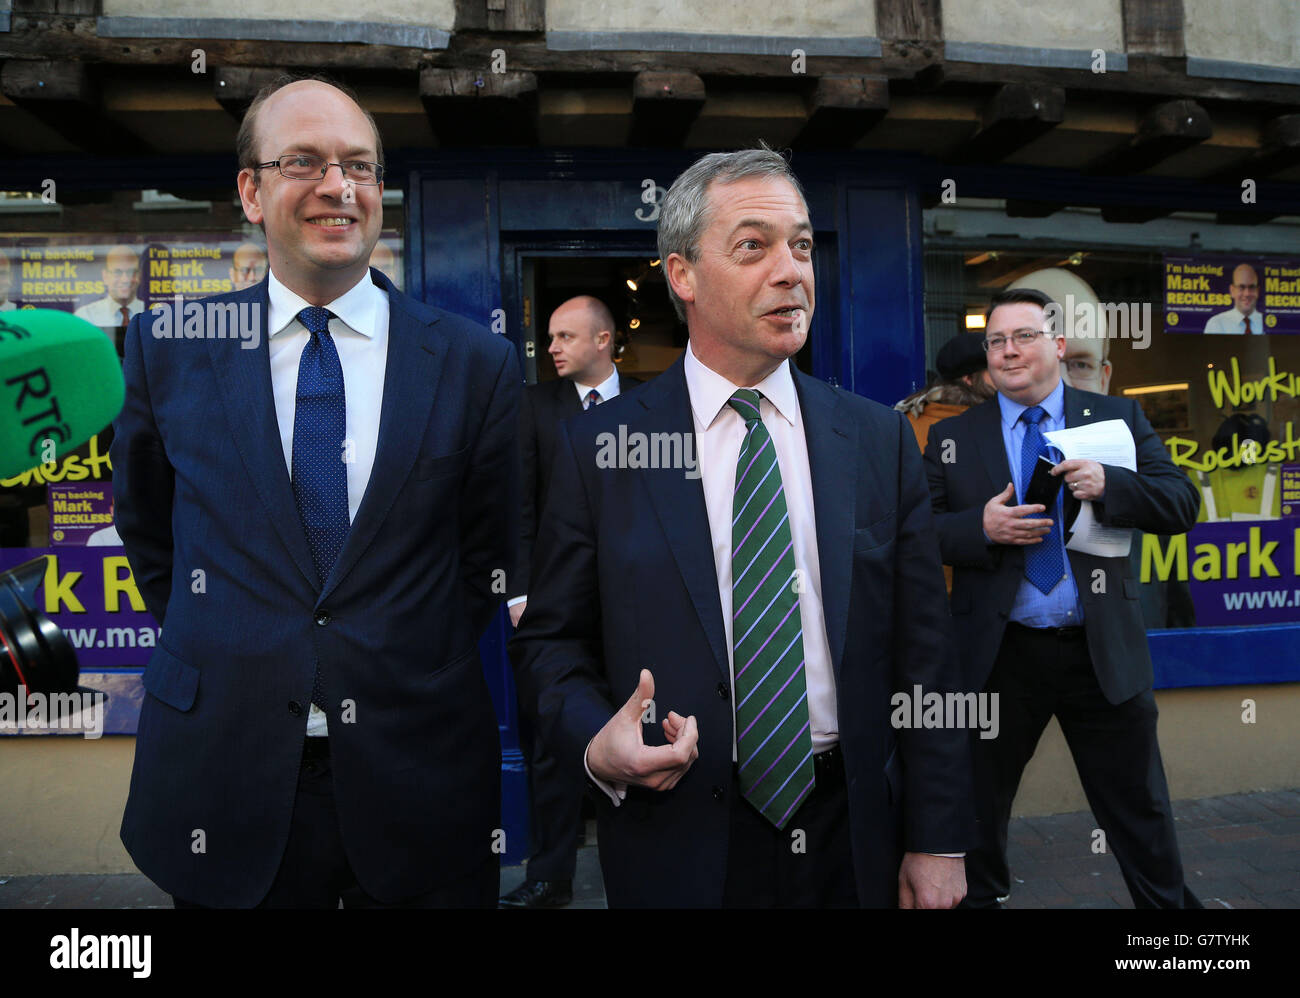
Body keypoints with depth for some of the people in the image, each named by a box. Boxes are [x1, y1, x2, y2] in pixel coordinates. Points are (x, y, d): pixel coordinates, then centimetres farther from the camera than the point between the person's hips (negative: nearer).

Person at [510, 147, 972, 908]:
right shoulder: (598, 447, -7)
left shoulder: (880, 438, -1)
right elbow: (550, 638, 0)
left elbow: (922, 652, 0)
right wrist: (595, 741, -19)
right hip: (680, 848, -1)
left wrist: (937, 842, 0)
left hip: (855, 840, 2)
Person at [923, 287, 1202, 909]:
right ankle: (977, 897, 38)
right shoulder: (953, 437, 4)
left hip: (1103, 653, 0)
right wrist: (981, 528, -18)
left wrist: (1108, 484, -20)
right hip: (998, 655, 0)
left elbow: (1181, 506, -2)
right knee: (976, 808, 15)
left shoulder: (1118, 419, 5)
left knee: (1139, 811, 14)